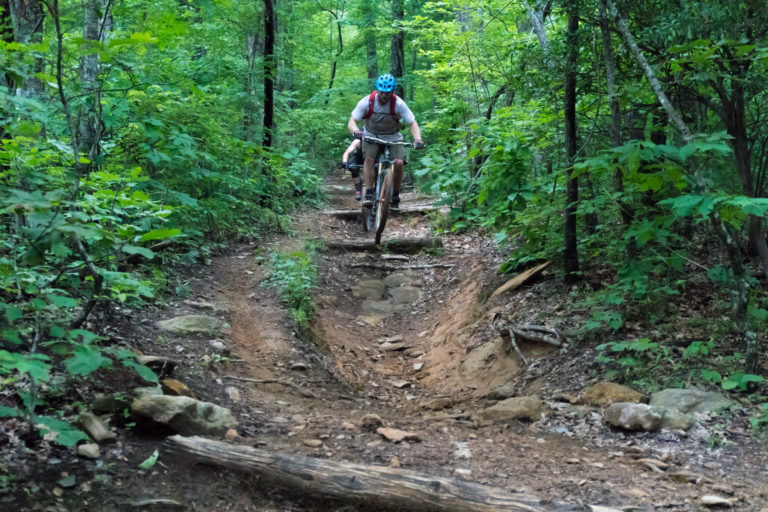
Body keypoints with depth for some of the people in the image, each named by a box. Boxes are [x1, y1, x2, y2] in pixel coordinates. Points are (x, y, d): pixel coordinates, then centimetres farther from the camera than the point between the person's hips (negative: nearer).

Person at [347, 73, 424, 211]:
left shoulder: (398, 104, -19)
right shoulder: (367, 102, -19)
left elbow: (412, 123, -18)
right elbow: (352, 122, -22)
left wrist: (417, 139, -38)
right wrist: (356, 131, -46)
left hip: (392, 137, 0)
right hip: (371, 136, 0)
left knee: (398, 162, -22)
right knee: (369, 158, -28)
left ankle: (395, 197, -3)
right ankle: (368, 194, -27)